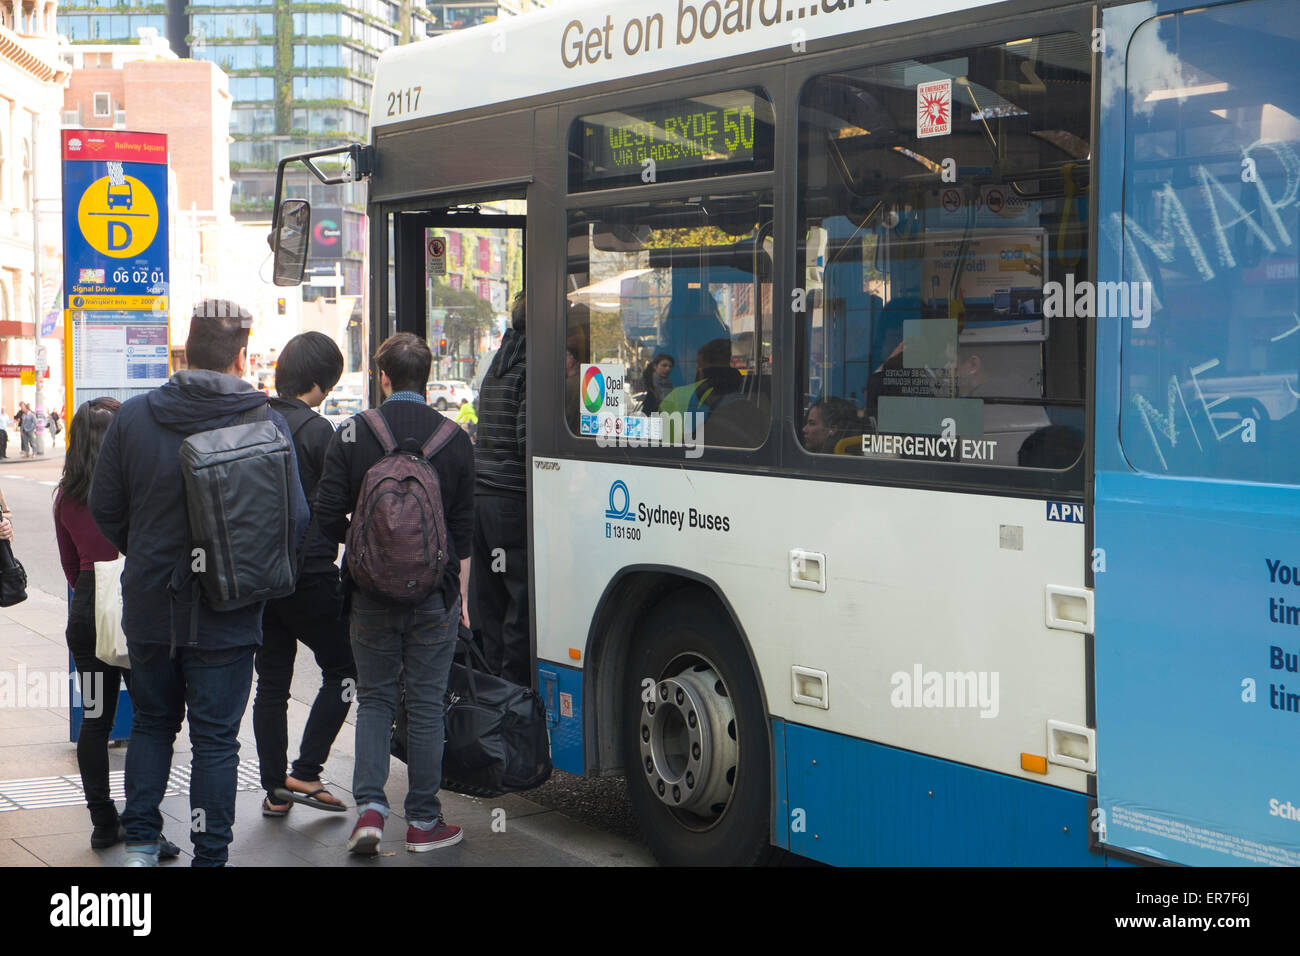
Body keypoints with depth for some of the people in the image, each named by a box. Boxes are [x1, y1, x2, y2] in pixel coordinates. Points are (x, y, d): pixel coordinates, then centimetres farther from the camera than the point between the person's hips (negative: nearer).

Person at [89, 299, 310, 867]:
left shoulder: (132, 417, -4)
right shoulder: (267, 424, -10)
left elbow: (104, 508, 3)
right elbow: (295, 519, -7)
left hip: (149, 607, 2)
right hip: (227, 612, -2)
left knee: (151, 723, 20)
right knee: (215, 736, 6)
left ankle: (140, 843, 19)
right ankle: (209, 856, 10)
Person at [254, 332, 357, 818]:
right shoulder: (316, 430, -14)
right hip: (308, 573, -6)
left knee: (271, 681, 12)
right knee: (342, 668, 8)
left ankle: (274, 789, 15)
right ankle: (304, 774, 1)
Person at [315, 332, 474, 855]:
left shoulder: (351, 434, -5)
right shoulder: (455, 439, -1)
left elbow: (328, 515, -5)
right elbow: (463, 528, 3)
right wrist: (460, 593, 12)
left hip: (372, 592, 0)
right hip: (435, 594, 0)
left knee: (374, 698, 13)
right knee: (426, 704, 7)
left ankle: (370, 807, 1)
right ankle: (423, 821, 13)